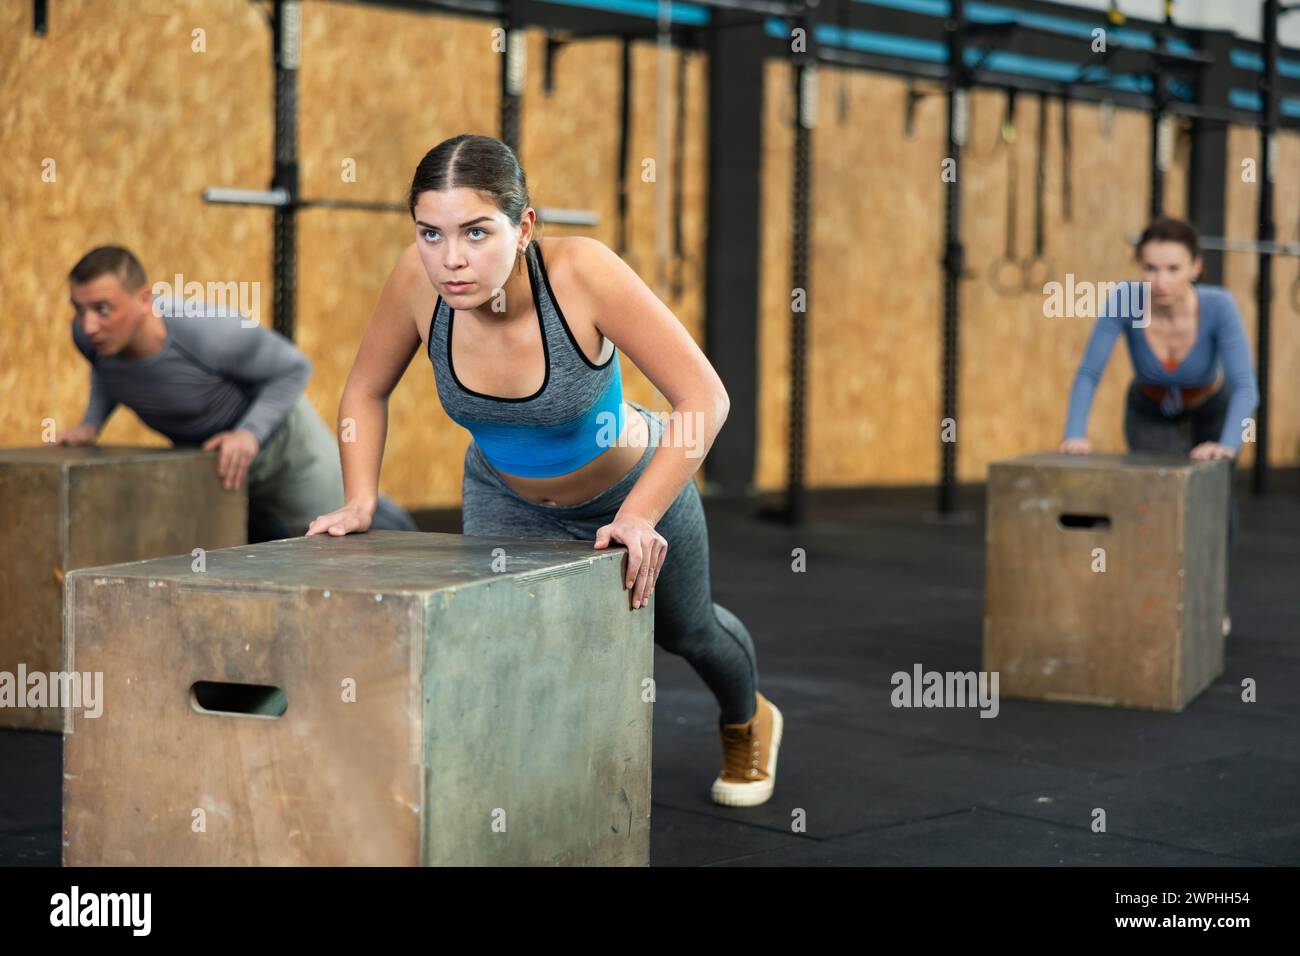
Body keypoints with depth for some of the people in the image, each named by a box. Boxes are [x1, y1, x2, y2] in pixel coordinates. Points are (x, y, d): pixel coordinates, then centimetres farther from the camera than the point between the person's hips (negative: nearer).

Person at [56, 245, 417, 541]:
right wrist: (91, 424, -15)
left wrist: (249, 434, -37)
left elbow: (292, 367, -24)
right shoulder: (90, 332, -27)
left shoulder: (209, 332, -42)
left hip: (275, 435, -5)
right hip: (205, 453, 5)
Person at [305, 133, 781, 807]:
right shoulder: (418, 277, -30)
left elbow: (704, 398, -38)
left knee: (685, 630, 24)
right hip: (504, 498, 2)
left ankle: (747, 722, 58)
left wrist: (638, 517, -42)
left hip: (633, 487, -2)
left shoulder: (580, 272, -40)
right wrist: (359, 502, -20)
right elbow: (366, 392, -11)